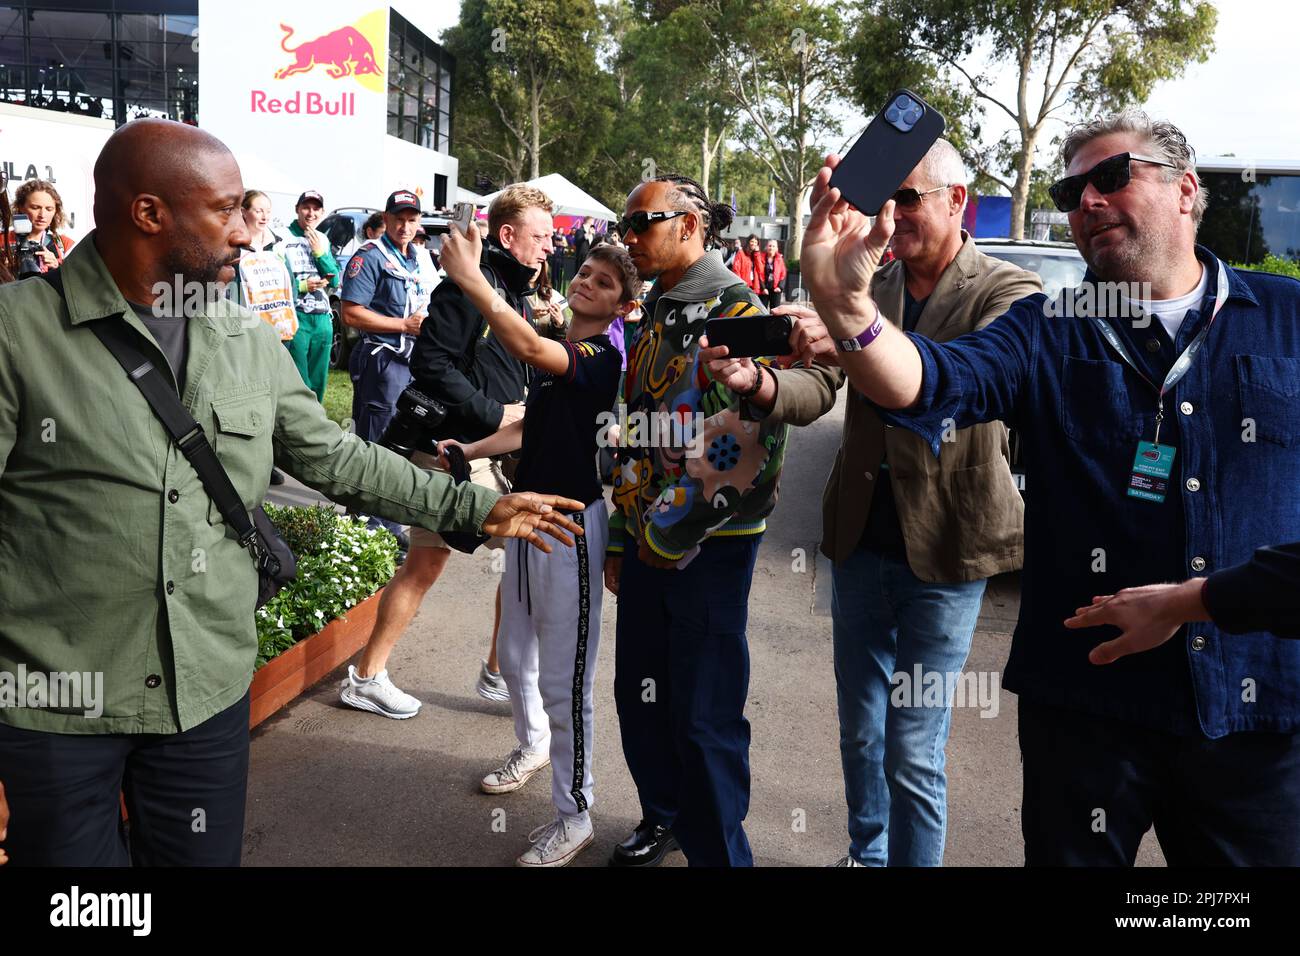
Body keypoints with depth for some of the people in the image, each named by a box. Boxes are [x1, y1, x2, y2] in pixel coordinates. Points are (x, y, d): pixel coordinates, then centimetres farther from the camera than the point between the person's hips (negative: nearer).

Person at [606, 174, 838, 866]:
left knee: (705, 717, -2)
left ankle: (718, 852, 16)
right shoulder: (655, 315, 14)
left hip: (710, 543, -8)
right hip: (647, 537, 8)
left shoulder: (735, 307, -12)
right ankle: (663, 818, 38)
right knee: (639, 694, 17)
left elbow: (814, 387, -30)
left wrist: (755, 381, -52)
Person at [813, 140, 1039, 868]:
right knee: (860, 733, 17)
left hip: (943, 549, -4)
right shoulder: (870, 289, 7)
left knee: (914, 750, 0)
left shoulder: (1007, 292, -7)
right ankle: (866, 853, 36)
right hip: (860, 541, 5)